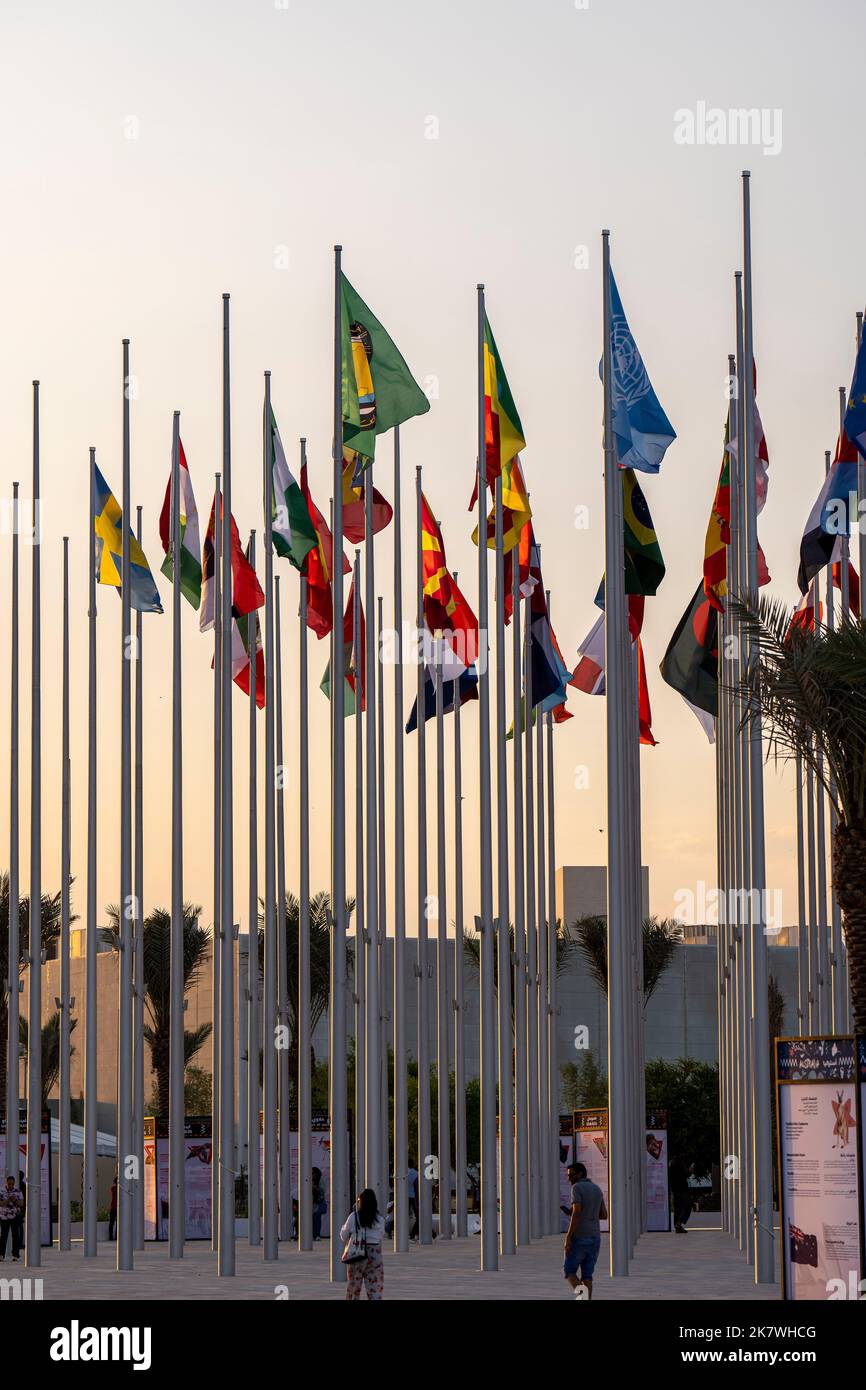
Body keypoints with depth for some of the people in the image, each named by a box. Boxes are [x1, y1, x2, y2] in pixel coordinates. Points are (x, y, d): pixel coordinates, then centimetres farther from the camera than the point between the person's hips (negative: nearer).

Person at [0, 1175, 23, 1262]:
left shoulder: (17, 1191, 1)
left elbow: (21, 1204, -3)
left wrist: (15, 1200, -22)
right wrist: (8, 1200, -28)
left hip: (15, 1216, 1)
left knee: (16, 1236, -4)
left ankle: (15, 1255, -2)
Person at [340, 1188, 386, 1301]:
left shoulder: (353, 1217, -7)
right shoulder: (380, 1219, -3)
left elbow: (344, 1236, 1)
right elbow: (381, 1235, 8)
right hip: (375, 1255, 1)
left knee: (353, 1287, 13)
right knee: (375, 1289, 1)